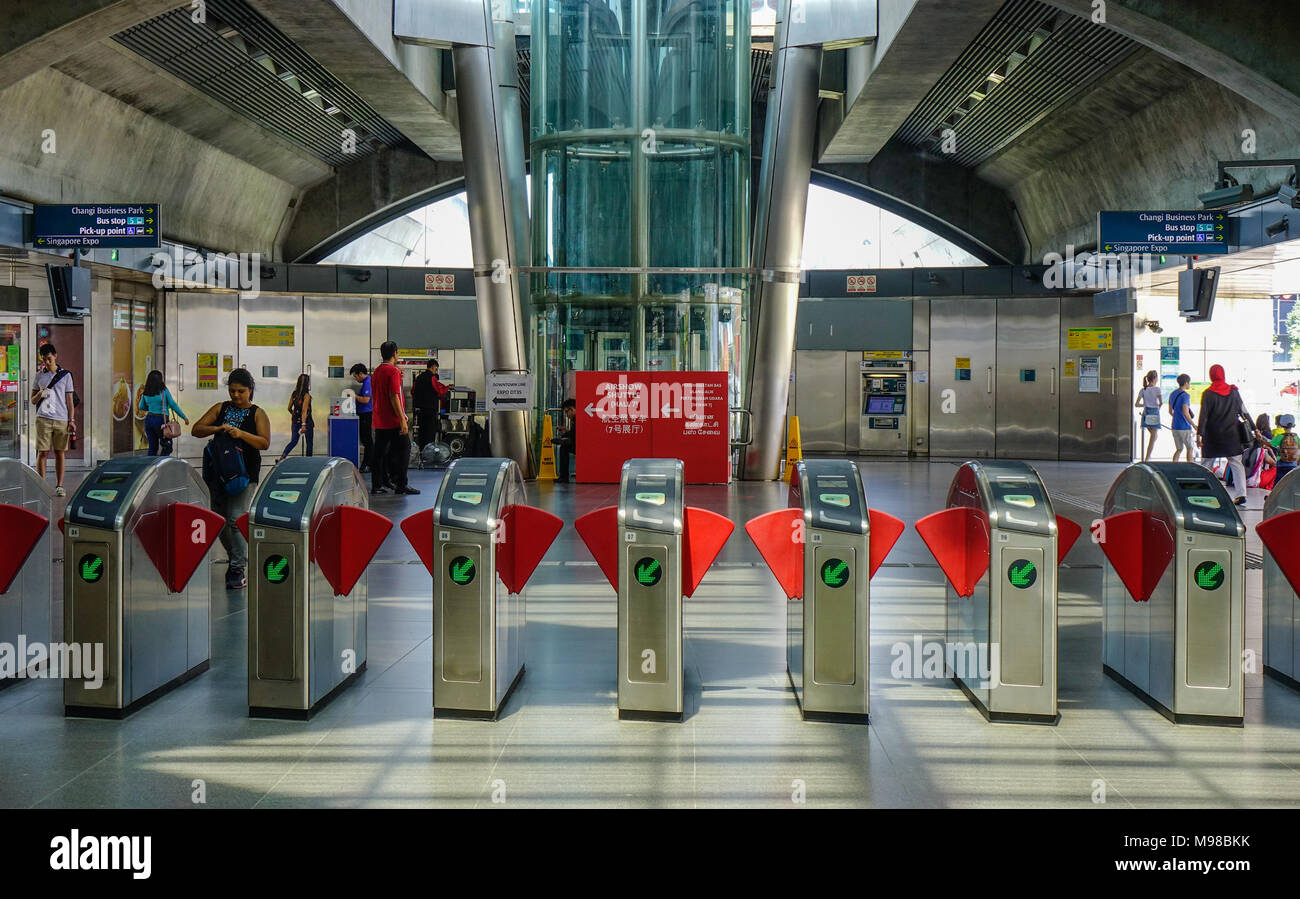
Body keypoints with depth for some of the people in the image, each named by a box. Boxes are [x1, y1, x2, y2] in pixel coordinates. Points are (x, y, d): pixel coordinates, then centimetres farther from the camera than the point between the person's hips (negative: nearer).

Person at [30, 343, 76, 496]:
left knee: (60, 452, 2)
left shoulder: (65, 375, 9)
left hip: (62, 419, 0)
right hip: (43, 419, 0)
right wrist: (40, 394, -8)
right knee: (42, 452, -4)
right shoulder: (39, 376, 11)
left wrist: (71, 420, 3)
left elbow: (69, 400, 9)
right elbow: (33, 400, 14)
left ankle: (59, 486, 8)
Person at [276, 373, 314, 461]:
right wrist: (303, 425, -28)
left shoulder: (294, 394, 2)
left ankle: (281, 458, -7)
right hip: (307, 421, -5)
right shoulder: (306, 395, -15)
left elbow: (289, 408, 10)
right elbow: (304, 410, -23)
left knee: (293, 441, 10)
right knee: (309, 443, 10)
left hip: (296, 421, 6)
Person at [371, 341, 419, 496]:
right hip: (394, 421, -8)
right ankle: (401, 485, 0)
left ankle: (376, 485, 8)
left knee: (379, 453, 8)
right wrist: (402, 420, -19)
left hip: (379, 421, 8)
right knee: (403, 450, 0)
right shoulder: (393, 371, -12)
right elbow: (394, 397, -19)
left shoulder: (376, 372, 13)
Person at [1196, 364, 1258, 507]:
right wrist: (1253, 428, 15)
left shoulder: (1208, 394, -8)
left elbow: (1203, 415, -10)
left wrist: (1199, 434, -9)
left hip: (1212, 436, -2)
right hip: (1232, 434, 2)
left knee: (1205, 463, 8)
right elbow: (1243, 411, 8)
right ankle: (1241, 494, -6)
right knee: (1236, 463, 3)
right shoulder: (1234, 391, 2)